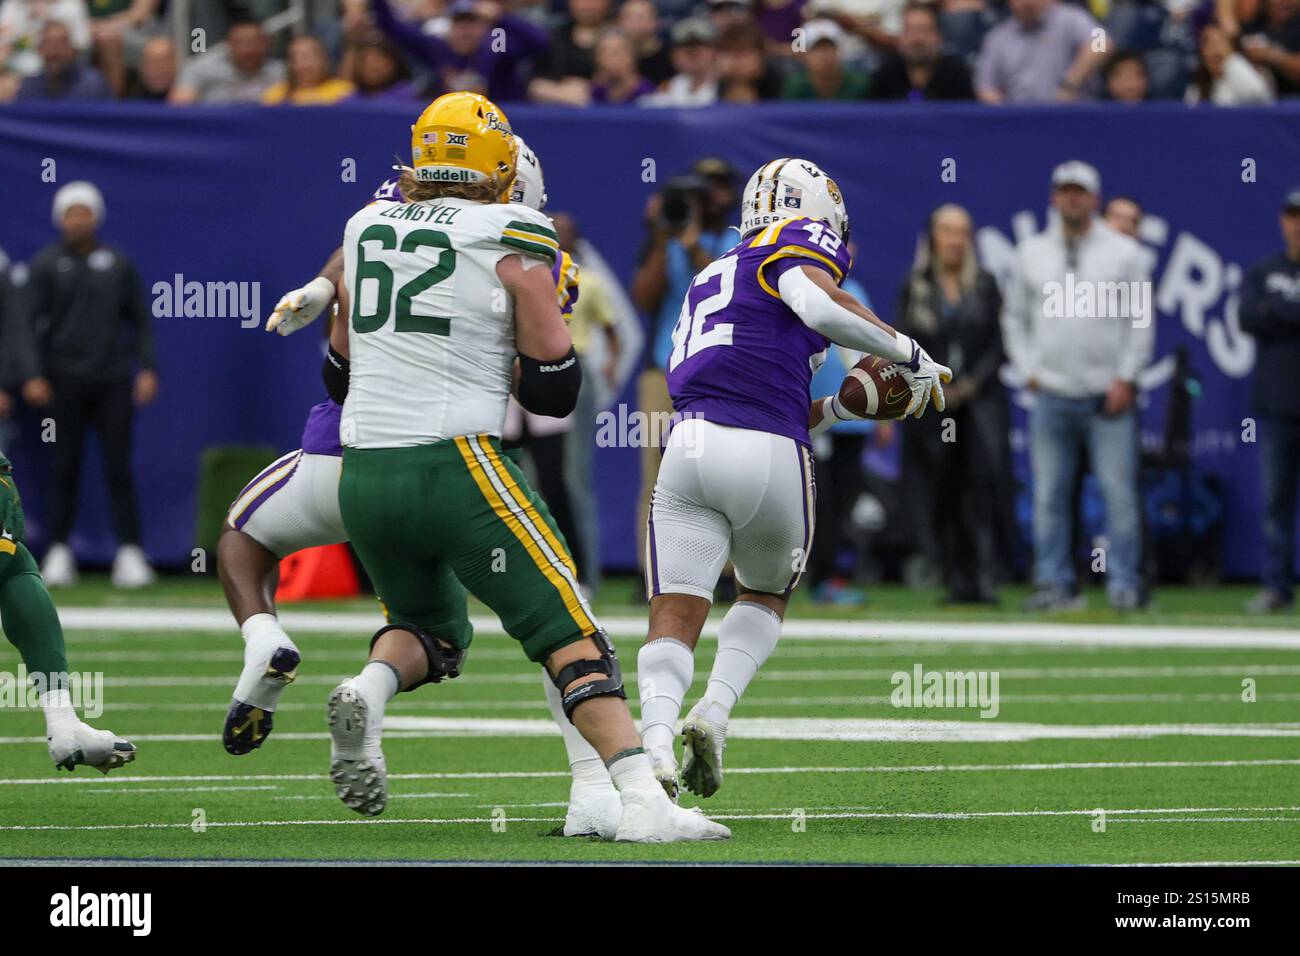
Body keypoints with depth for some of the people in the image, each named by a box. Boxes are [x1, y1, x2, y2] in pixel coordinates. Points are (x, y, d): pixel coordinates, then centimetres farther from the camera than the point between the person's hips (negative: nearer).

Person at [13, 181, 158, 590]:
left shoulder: (117, 262, 9)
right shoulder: (46, 265, 3)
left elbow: (140, 319, 13)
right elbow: (29, 323, 0)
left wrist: (147, 368, 3)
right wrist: (33, 376, -10)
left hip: (113, 379, 1)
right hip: (65, 382, -1)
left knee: (119, 466, -3)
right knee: (65, 467, 2)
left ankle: (130, 552, -3)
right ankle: (60, 552, 8)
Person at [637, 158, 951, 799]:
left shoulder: (710, 281, 32)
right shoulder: (800, 242, 9)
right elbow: (819, 306, -14)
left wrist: (841, 407, 27)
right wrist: (909, 353, -3)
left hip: (689, 446, 4)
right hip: (769, 461, -4)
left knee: (676, 616, -1)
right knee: (764, 597, 22)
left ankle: (656, 739, -26)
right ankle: (715, 711, -1)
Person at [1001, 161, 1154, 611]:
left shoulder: (1125, 253, 4)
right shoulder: (1030, 253, 11)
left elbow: (1141, 320, 2)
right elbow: (1015, 318, 16)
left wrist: (1125, 379, -6)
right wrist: (1029, 369, 5)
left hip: (1109, 395, -2)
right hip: (1051, 395, 3)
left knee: (1119, 491, -7)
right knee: (1049, 494, 2)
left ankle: (1124, 585, -3)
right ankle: (1054, 584, 7)